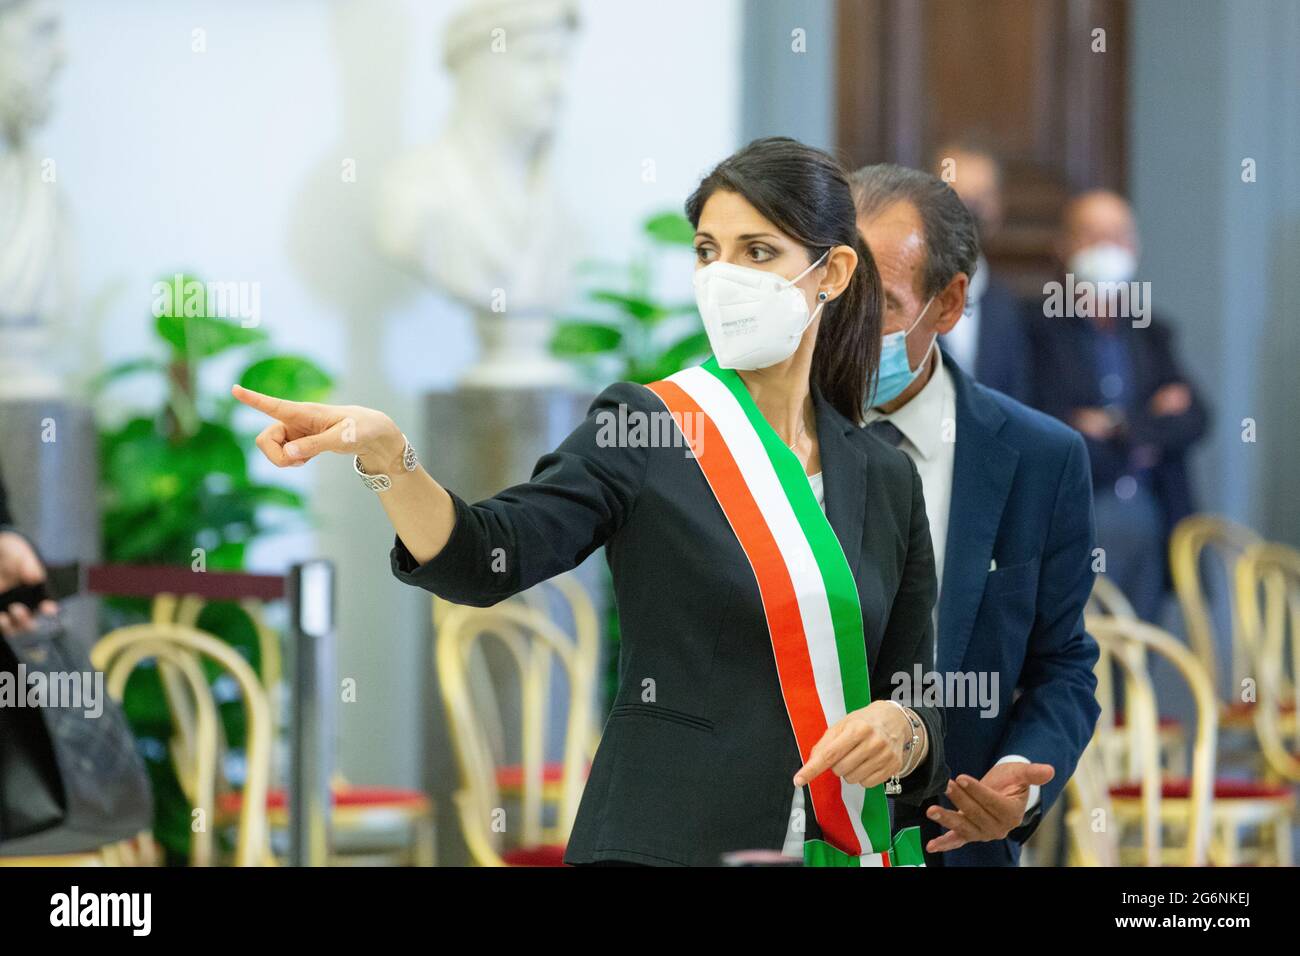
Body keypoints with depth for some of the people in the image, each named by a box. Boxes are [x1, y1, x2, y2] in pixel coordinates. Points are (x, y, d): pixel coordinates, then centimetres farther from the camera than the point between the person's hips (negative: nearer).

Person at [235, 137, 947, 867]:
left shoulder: (887, 478, 8)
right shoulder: (641, 430, -3)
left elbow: (924, 709, 9)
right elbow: (486, 558, -19)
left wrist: (902, 731, -13)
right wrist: (384, 453, -35)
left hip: (845, 847, 3)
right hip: (665, 841, -3)